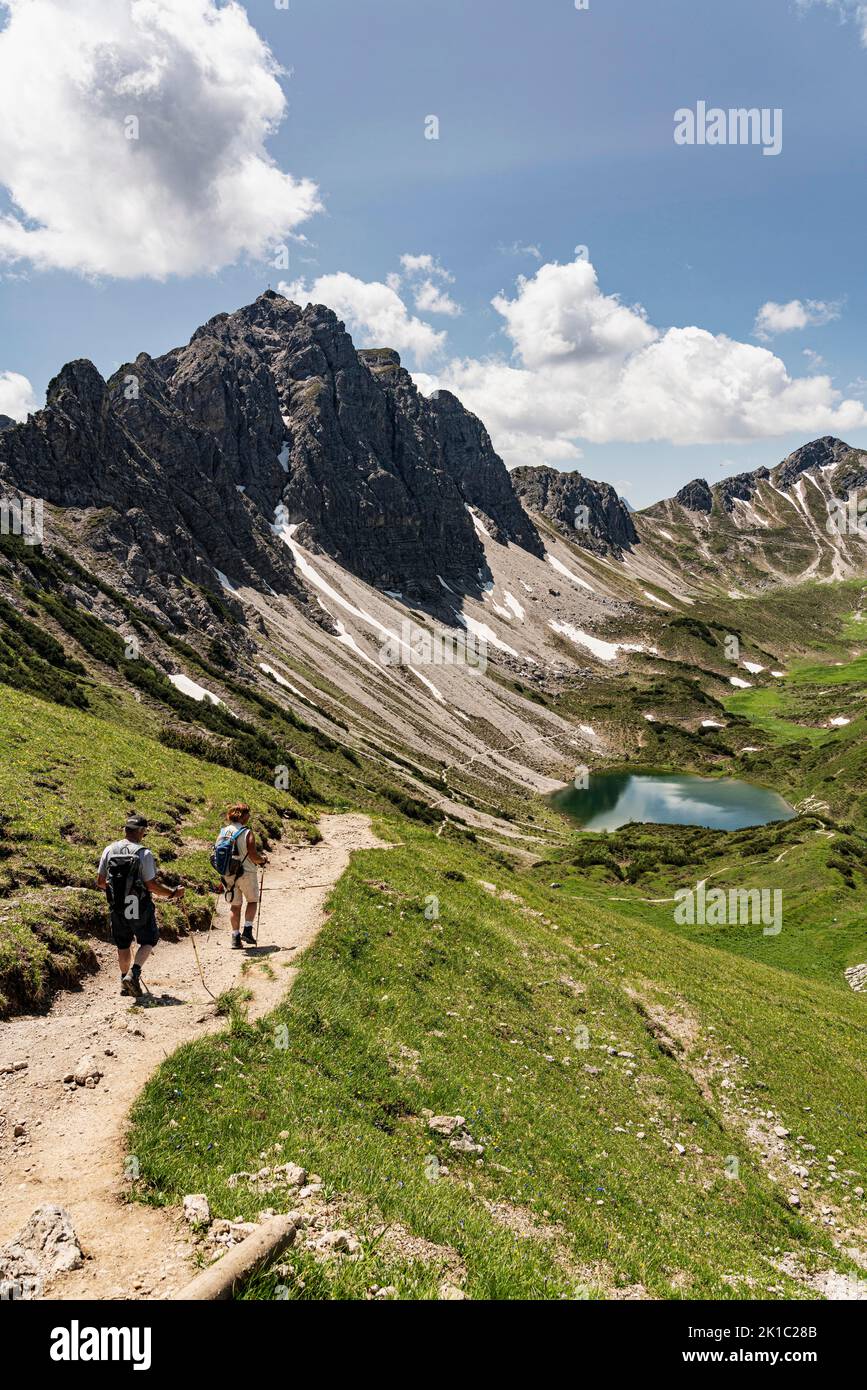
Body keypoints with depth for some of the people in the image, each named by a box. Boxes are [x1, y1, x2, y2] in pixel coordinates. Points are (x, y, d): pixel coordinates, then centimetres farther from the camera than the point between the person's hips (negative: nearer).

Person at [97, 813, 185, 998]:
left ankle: (125, 979, 29)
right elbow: (151, 885, -18)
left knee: (123, 944, 20)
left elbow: (100, 881, 4)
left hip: (117, 907, 4)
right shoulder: (144, 853, -17)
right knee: (148, 941, 14)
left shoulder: (109, 850, -3)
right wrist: (173, 893, -5)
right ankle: (133, 974, -4)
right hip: (140, 908, -4)